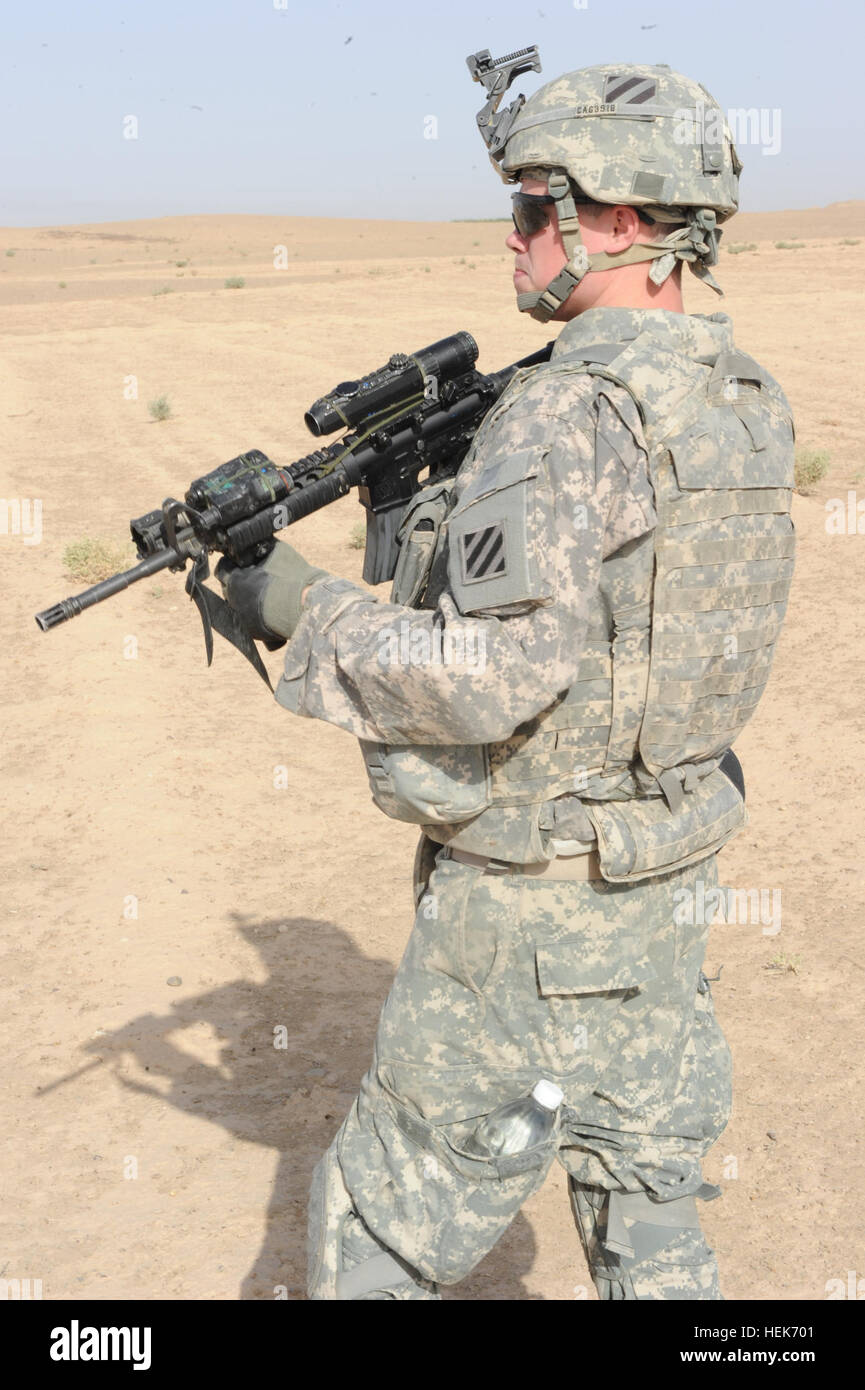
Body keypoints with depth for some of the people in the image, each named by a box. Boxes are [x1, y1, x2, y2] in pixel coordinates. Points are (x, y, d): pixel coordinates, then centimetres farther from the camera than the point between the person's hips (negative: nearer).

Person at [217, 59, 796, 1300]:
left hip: (532, 907, -8)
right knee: (649, 1221, 20)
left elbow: (495, 675, -30)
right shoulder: (747, 403, 6)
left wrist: (308, 609, -16)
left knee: (388, 1219, 11)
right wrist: (444, 494, 11)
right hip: (670, 885, 9)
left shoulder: (568, 414, -22)